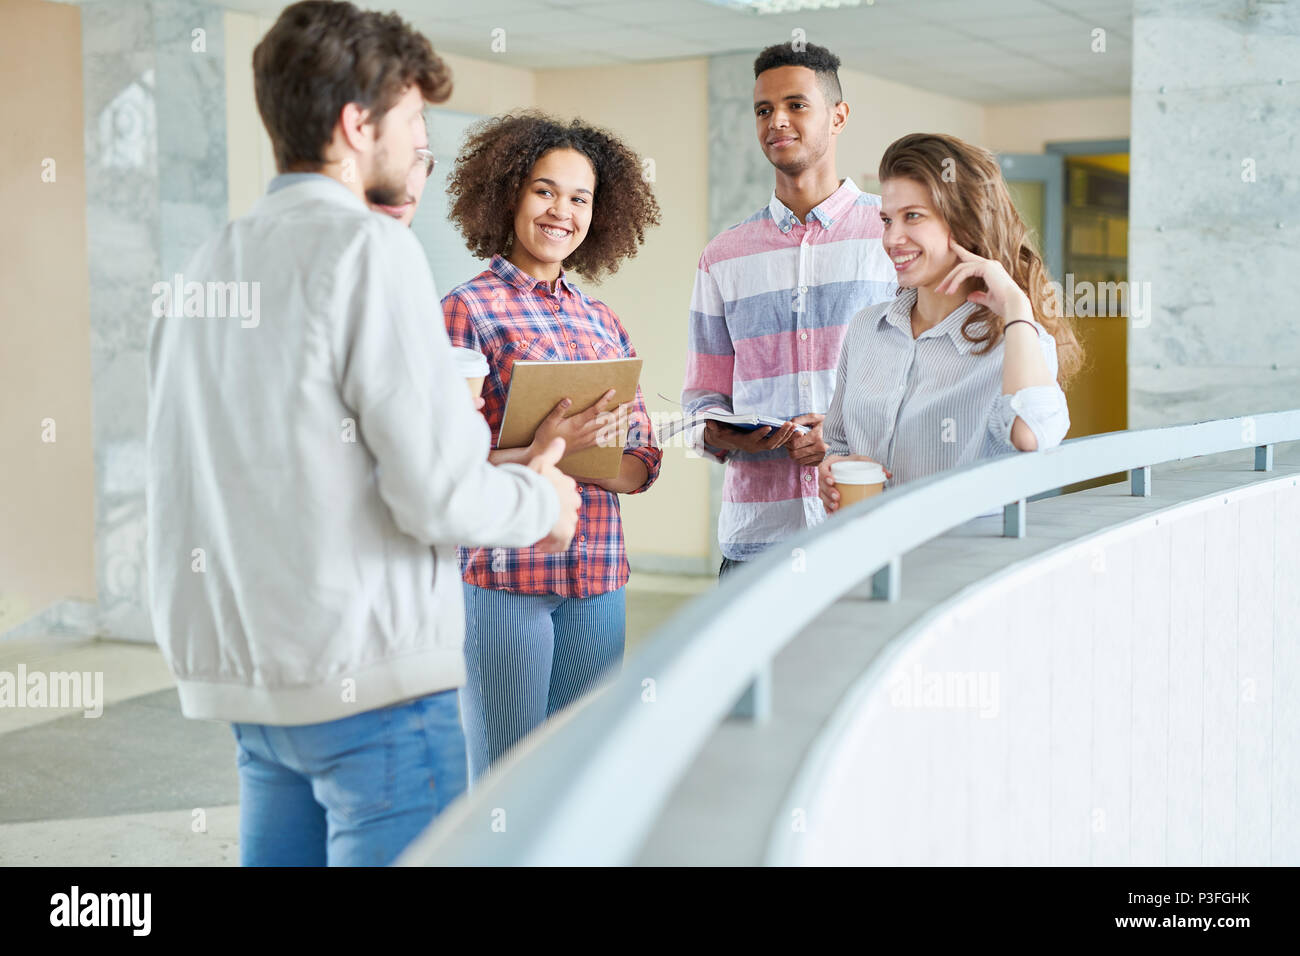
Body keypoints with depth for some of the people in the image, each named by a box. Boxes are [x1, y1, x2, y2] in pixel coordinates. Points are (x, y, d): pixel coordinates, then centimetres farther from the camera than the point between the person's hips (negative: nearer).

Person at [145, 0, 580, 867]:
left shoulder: (205, 265, 11)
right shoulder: (369, 247, -13)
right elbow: (439, 495, -18)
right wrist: (543, 499, 2)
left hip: (244, 670, 8)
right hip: (370, 669, -8)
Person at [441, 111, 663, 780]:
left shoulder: (604, 322, 14)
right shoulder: (470, 309, -4)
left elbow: (643, 462, 11)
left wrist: (582, 456, -9)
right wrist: (539, 455, -25)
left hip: (597, 577, 6)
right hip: (502, 575, -6)